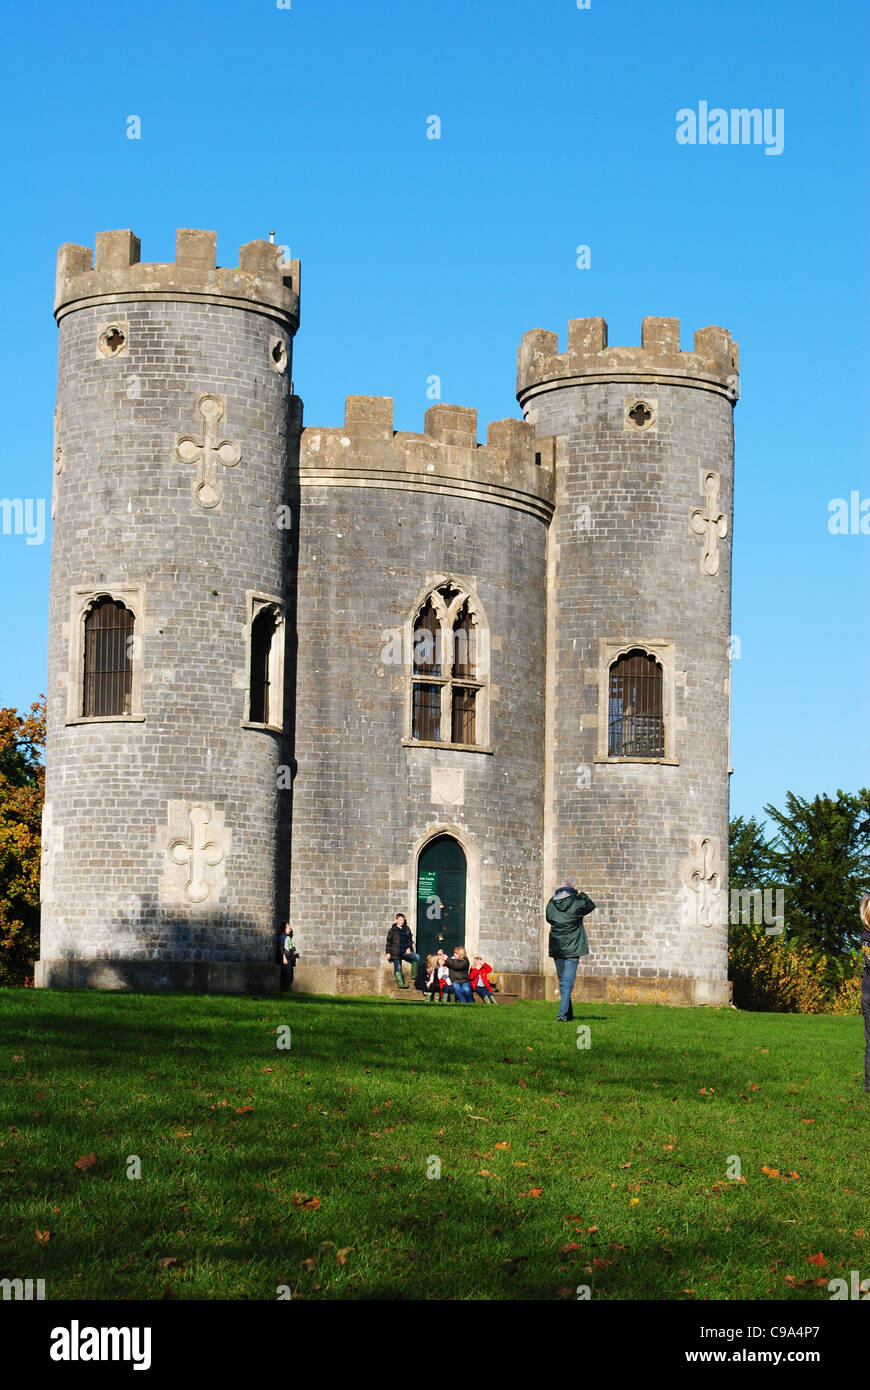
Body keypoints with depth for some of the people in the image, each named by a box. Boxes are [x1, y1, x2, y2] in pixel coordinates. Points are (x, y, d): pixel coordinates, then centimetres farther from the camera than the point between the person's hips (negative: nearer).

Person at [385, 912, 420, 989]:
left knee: (417, 957, -15)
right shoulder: (392, 930, -2)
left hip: (405, 951, 3)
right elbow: (389, 942, 0)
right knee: (398, 968, -4)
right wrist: (388, 952, -5)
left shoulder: (407, 929, 11)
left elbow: (410, 939, 17)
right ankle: (400, 983, 2)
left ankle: (414, 975, -10)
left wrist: (409, 947, 0)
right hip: (396, 953, -3)